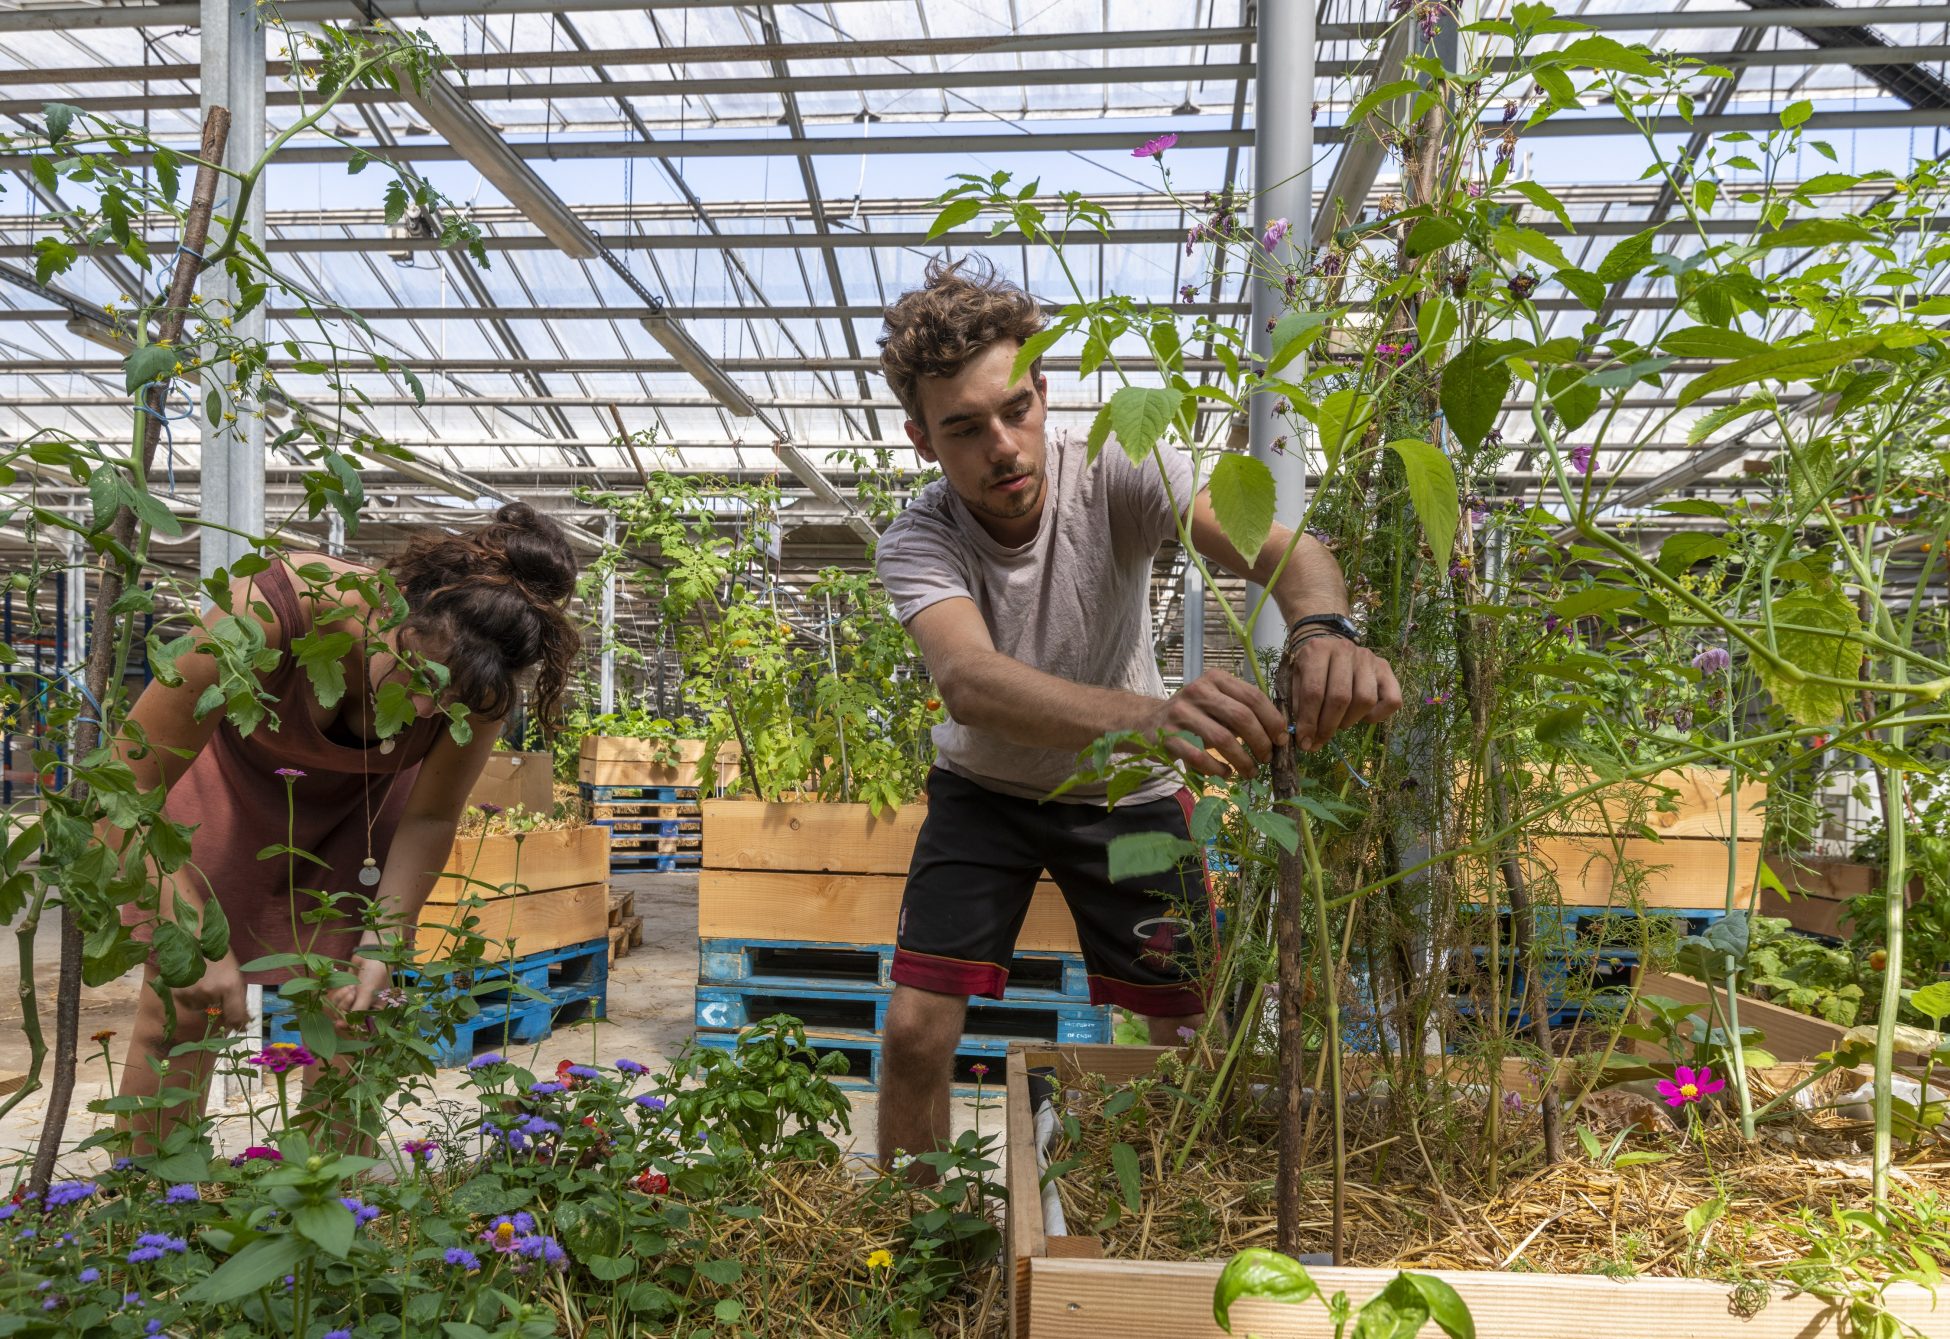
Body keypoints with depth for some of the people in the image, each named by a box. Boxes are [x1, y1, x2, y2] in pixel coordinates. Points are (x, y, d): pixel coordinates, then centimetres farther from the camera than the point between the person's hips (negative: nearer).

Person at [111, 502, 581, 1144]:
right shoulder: (266, 617, -41)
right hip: (234, 776, -1)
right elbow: (128, 789, -31)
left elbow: (430, 819, -14)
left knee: (346, 1005, -4)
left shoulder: (477, 686, -31)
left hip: (360, 799, 2)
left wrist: (380, 947, -21)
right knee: (181, 1007, -6)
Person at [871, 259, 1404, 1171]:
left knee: (1194, 1038, 2)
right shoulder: (918, 542, -26)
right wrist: (1150, 715, -65)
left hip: (1126, 793, 1)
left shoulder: (1118, 476, -23)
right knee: (915, 1032, -8)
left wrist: (1323, 630, -64)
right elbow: (968, 679, -47)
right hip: (984, 788, 0)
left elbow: (1272, 544, -39)